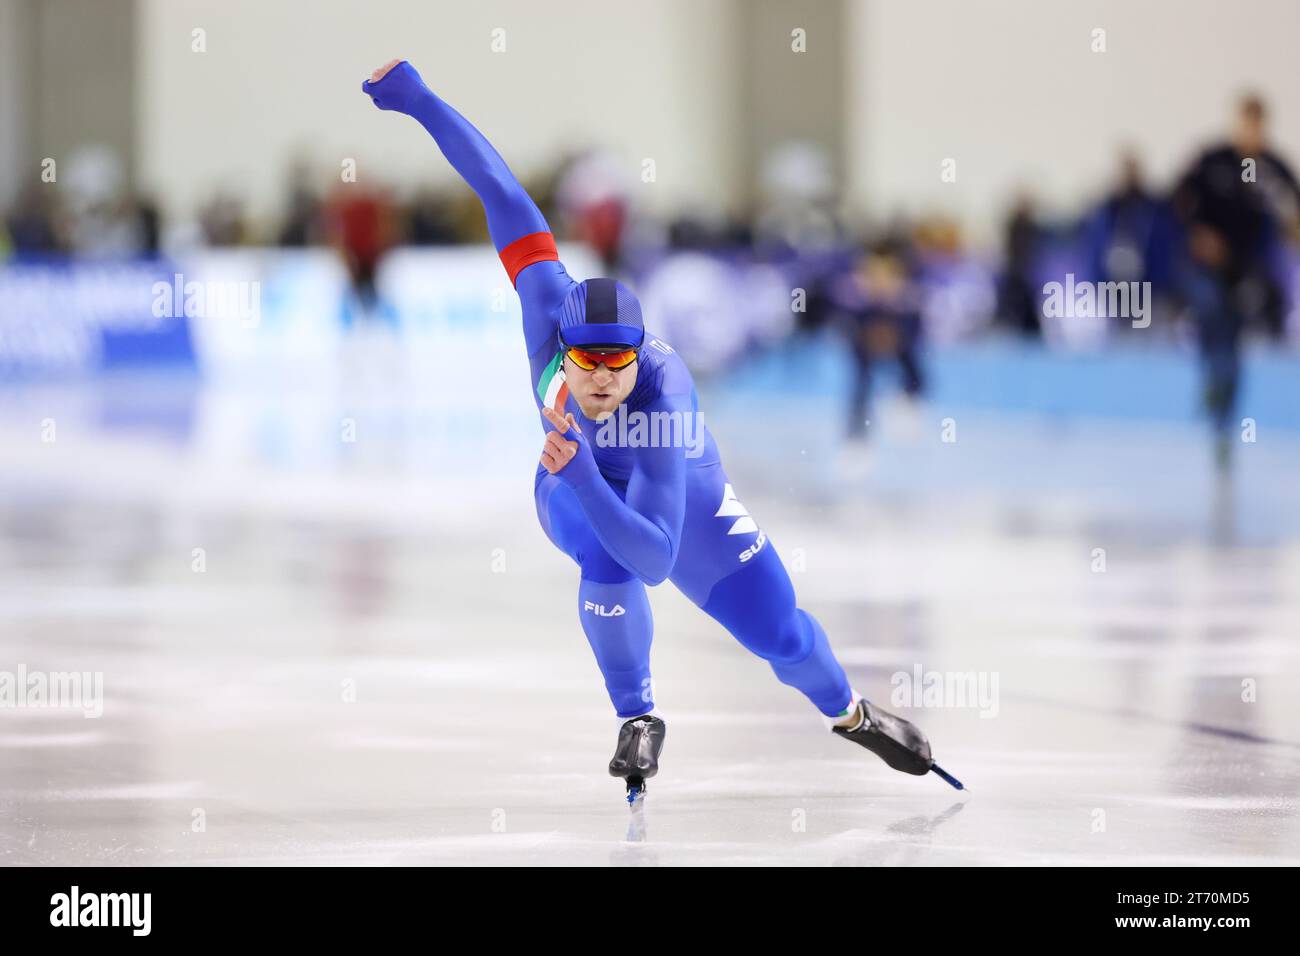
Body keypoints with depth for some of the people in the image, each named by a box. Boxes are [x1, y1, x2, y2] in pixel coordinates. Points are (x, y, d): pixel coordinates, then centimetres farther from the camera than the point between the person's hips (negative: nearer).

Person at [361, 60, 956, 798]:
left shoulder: (664, 398, -46)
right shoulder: (552, 309, -39)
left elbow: (657, 560, -51)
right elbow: (503, 194, -34)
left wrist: (580, 473, -62)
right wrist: (417, 100, -35)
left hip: (680, 497, -1)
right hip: (575, 488, 1)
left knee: (782, 636, 10)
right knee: (603, 558, -35)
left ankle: (849, 712, 47)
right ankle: (638, 719, -10)